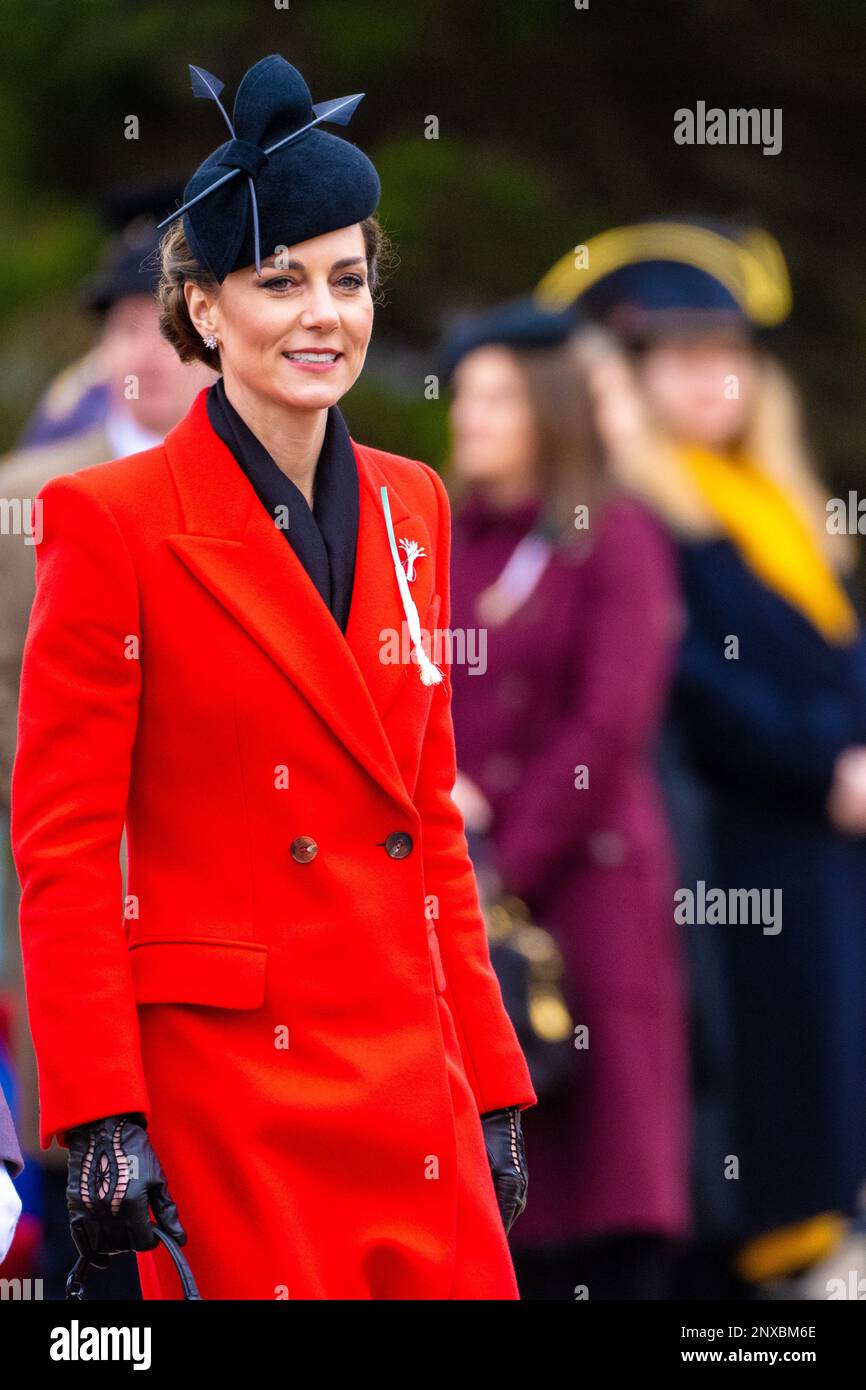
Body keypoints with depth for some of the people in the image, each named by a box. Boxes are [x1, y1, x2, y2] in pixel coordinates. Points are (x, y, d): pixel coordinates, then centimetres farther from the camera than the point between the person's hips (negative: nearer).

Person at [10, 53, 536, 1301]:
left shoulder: (409, 510, 12)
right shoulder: (114, 522, -6)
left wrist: (493, 1085, 13)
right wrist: (102, 1119, -14)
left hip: (412, 1085, 6)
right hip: (224, 1085, -5)